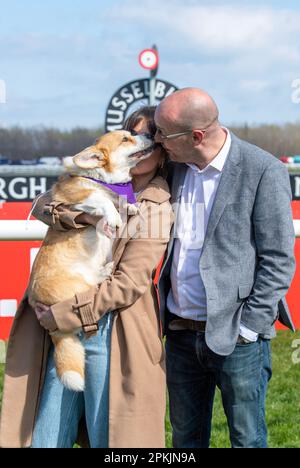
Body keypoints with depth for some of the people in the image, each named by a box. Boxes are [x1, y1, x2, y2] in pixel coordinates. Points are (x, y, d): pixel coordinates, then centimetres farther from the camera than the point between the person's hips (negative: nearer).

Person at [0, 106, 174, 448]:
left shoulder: (158, 211, -7)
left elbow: (129, 283, -13)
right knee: (45, 438, 8)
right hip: (62, 331, 6)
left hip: (109, 334, -5)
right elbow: (42, 203, 6)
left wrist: (67, 314, -14)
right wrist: (61, 213, -15)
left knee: (108, 438, 1)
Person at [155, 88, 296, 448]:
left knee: (247, 438, 5)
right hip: (181, 332, 6)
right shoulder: (177, 166, 6)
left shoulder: (263, 171, -12)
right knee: (185, 436, 14)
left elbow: (278, 260, -10)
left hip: (236, 336, -5)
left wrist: (248, 327, -13)